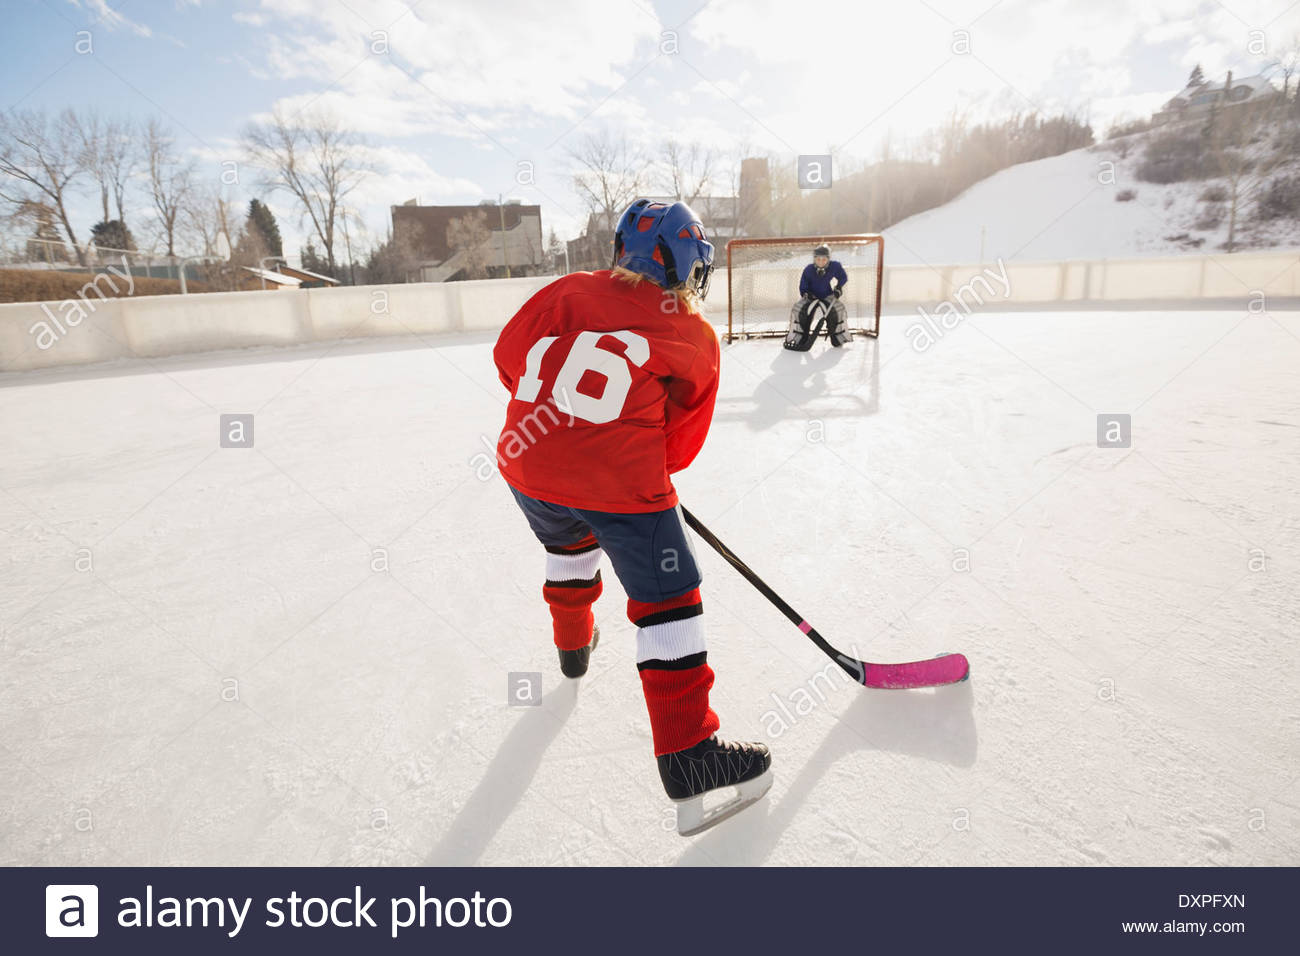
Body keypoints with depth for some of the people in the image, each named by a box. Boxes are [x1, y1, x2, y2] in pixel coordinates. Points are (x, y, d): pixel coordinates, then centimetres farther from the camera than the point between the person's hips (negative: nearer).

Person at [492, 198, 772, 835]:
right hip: (622, 483, -5)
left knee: (569, 545, 34)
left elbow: (509, 357, 14)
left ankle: (573, 644, 55)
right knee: (668, 601, 5)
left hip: (529, 466, 5)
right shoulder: (695, 339, 5)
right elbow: (680, 444, 9)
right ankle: (687, 758, 8)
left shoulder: (568, 292, 10)